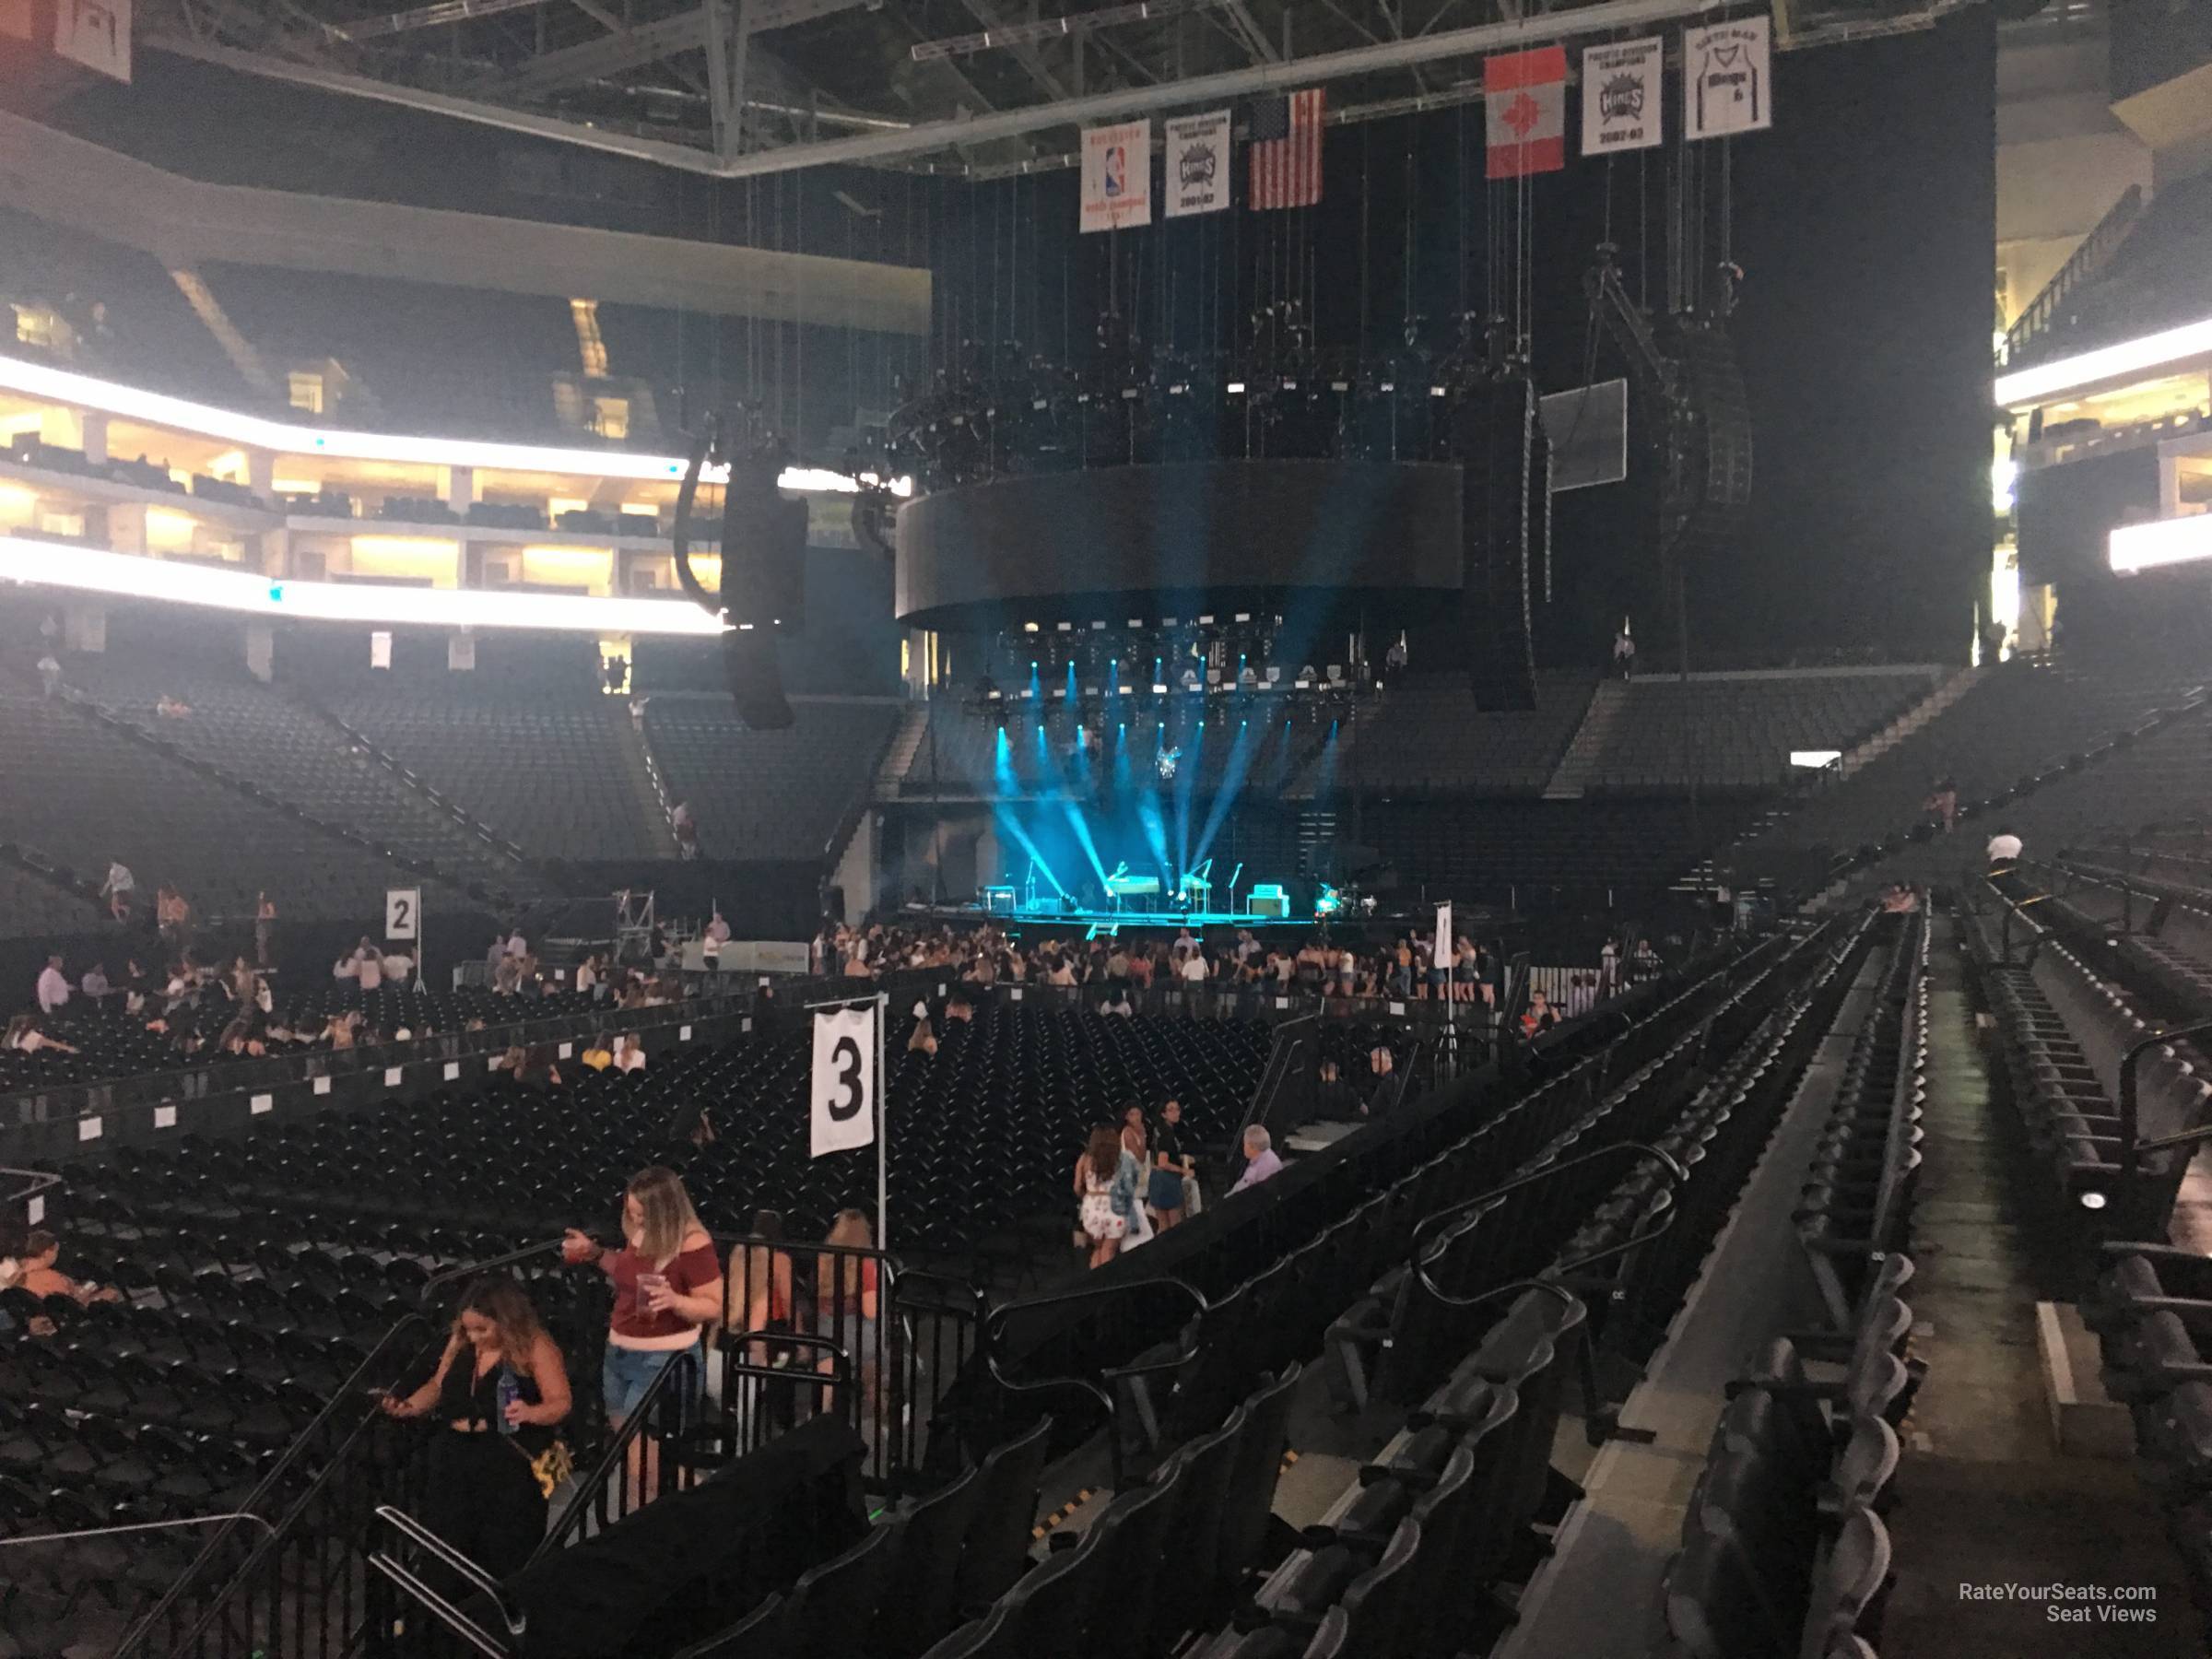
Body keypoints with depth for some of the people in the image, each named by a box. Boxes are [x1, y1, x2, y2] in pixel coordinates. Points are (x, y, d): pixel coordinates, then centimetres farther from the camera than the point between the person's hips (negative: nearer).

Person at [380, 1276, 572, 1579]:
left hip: (511, 1462, -5)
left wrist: (531, 1413, -30)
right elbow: (438, 1387, 20)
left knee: (504, 1558, -6)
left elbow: (562, 1403, -11)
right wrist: (408, 1407, 2)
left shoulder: (535, 1348, -8)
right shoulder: (460, 1341, 9)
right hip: (454, 1455, 5)